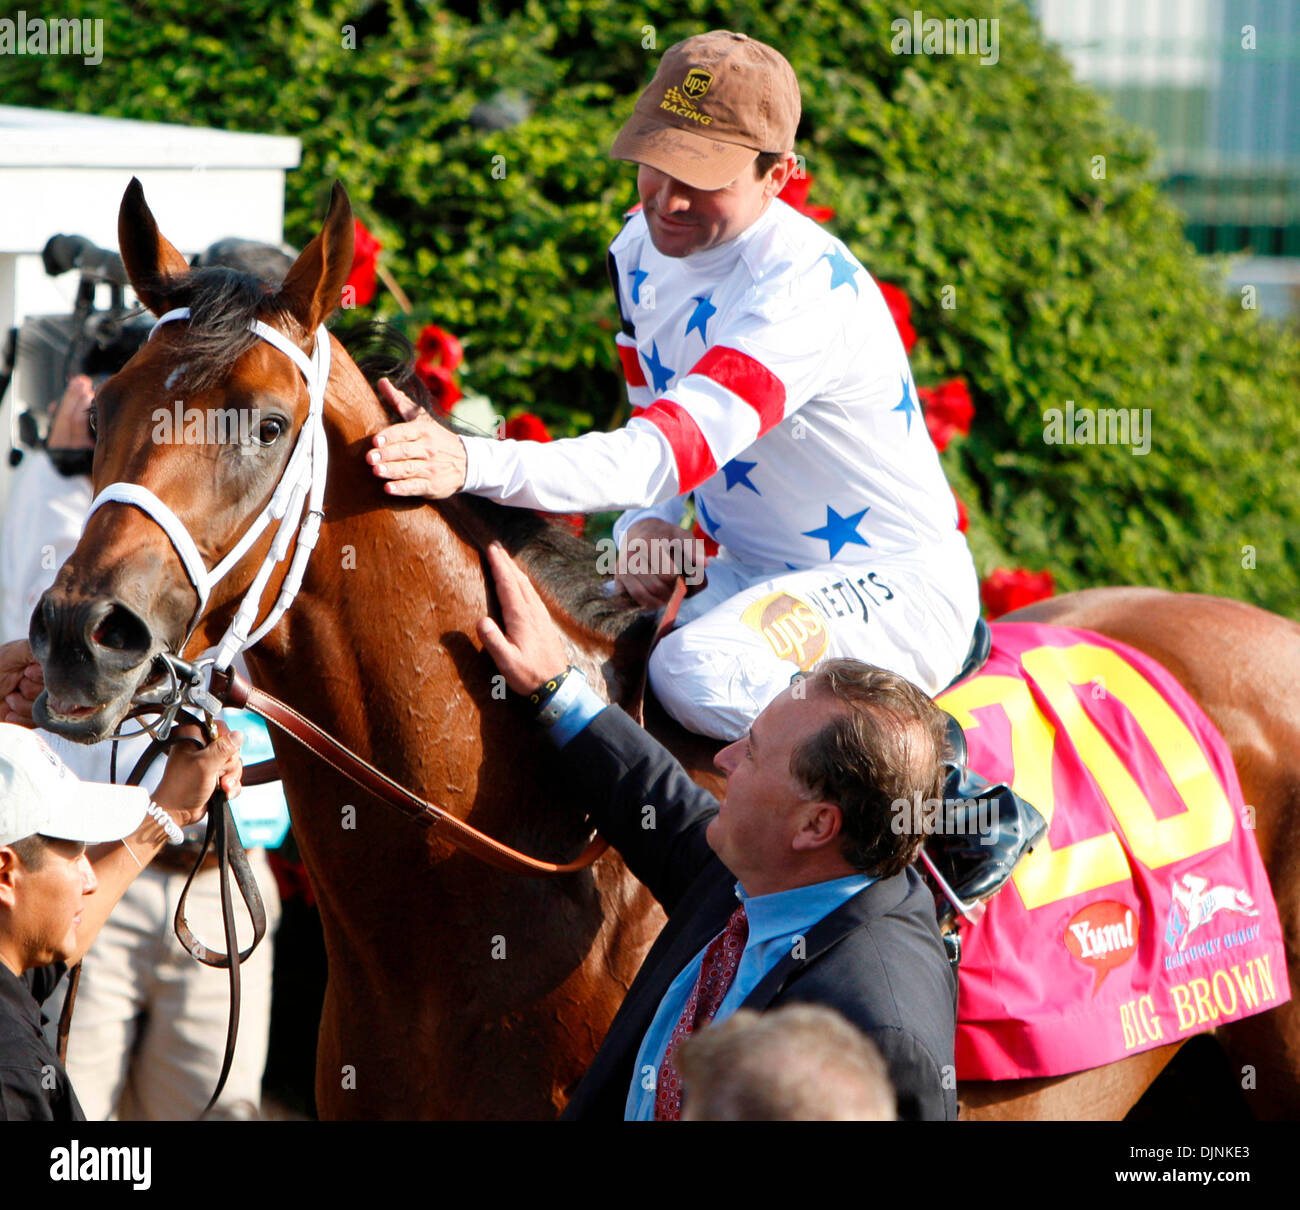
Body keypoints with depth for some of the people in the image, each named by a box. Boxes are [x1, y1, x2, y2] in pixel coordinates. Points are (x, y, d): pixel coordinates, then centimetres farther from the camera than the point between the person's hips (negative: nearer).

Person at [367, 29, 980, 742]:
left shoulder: (809, 289, -27)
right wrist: (646, 524, -9)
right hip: (748, 575, 8)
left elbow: (674, 450, -36)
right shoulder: (642, 247, 2)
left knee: (699, 671, -34)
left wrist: (472, 463, -47)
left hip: (898, 590, -8)